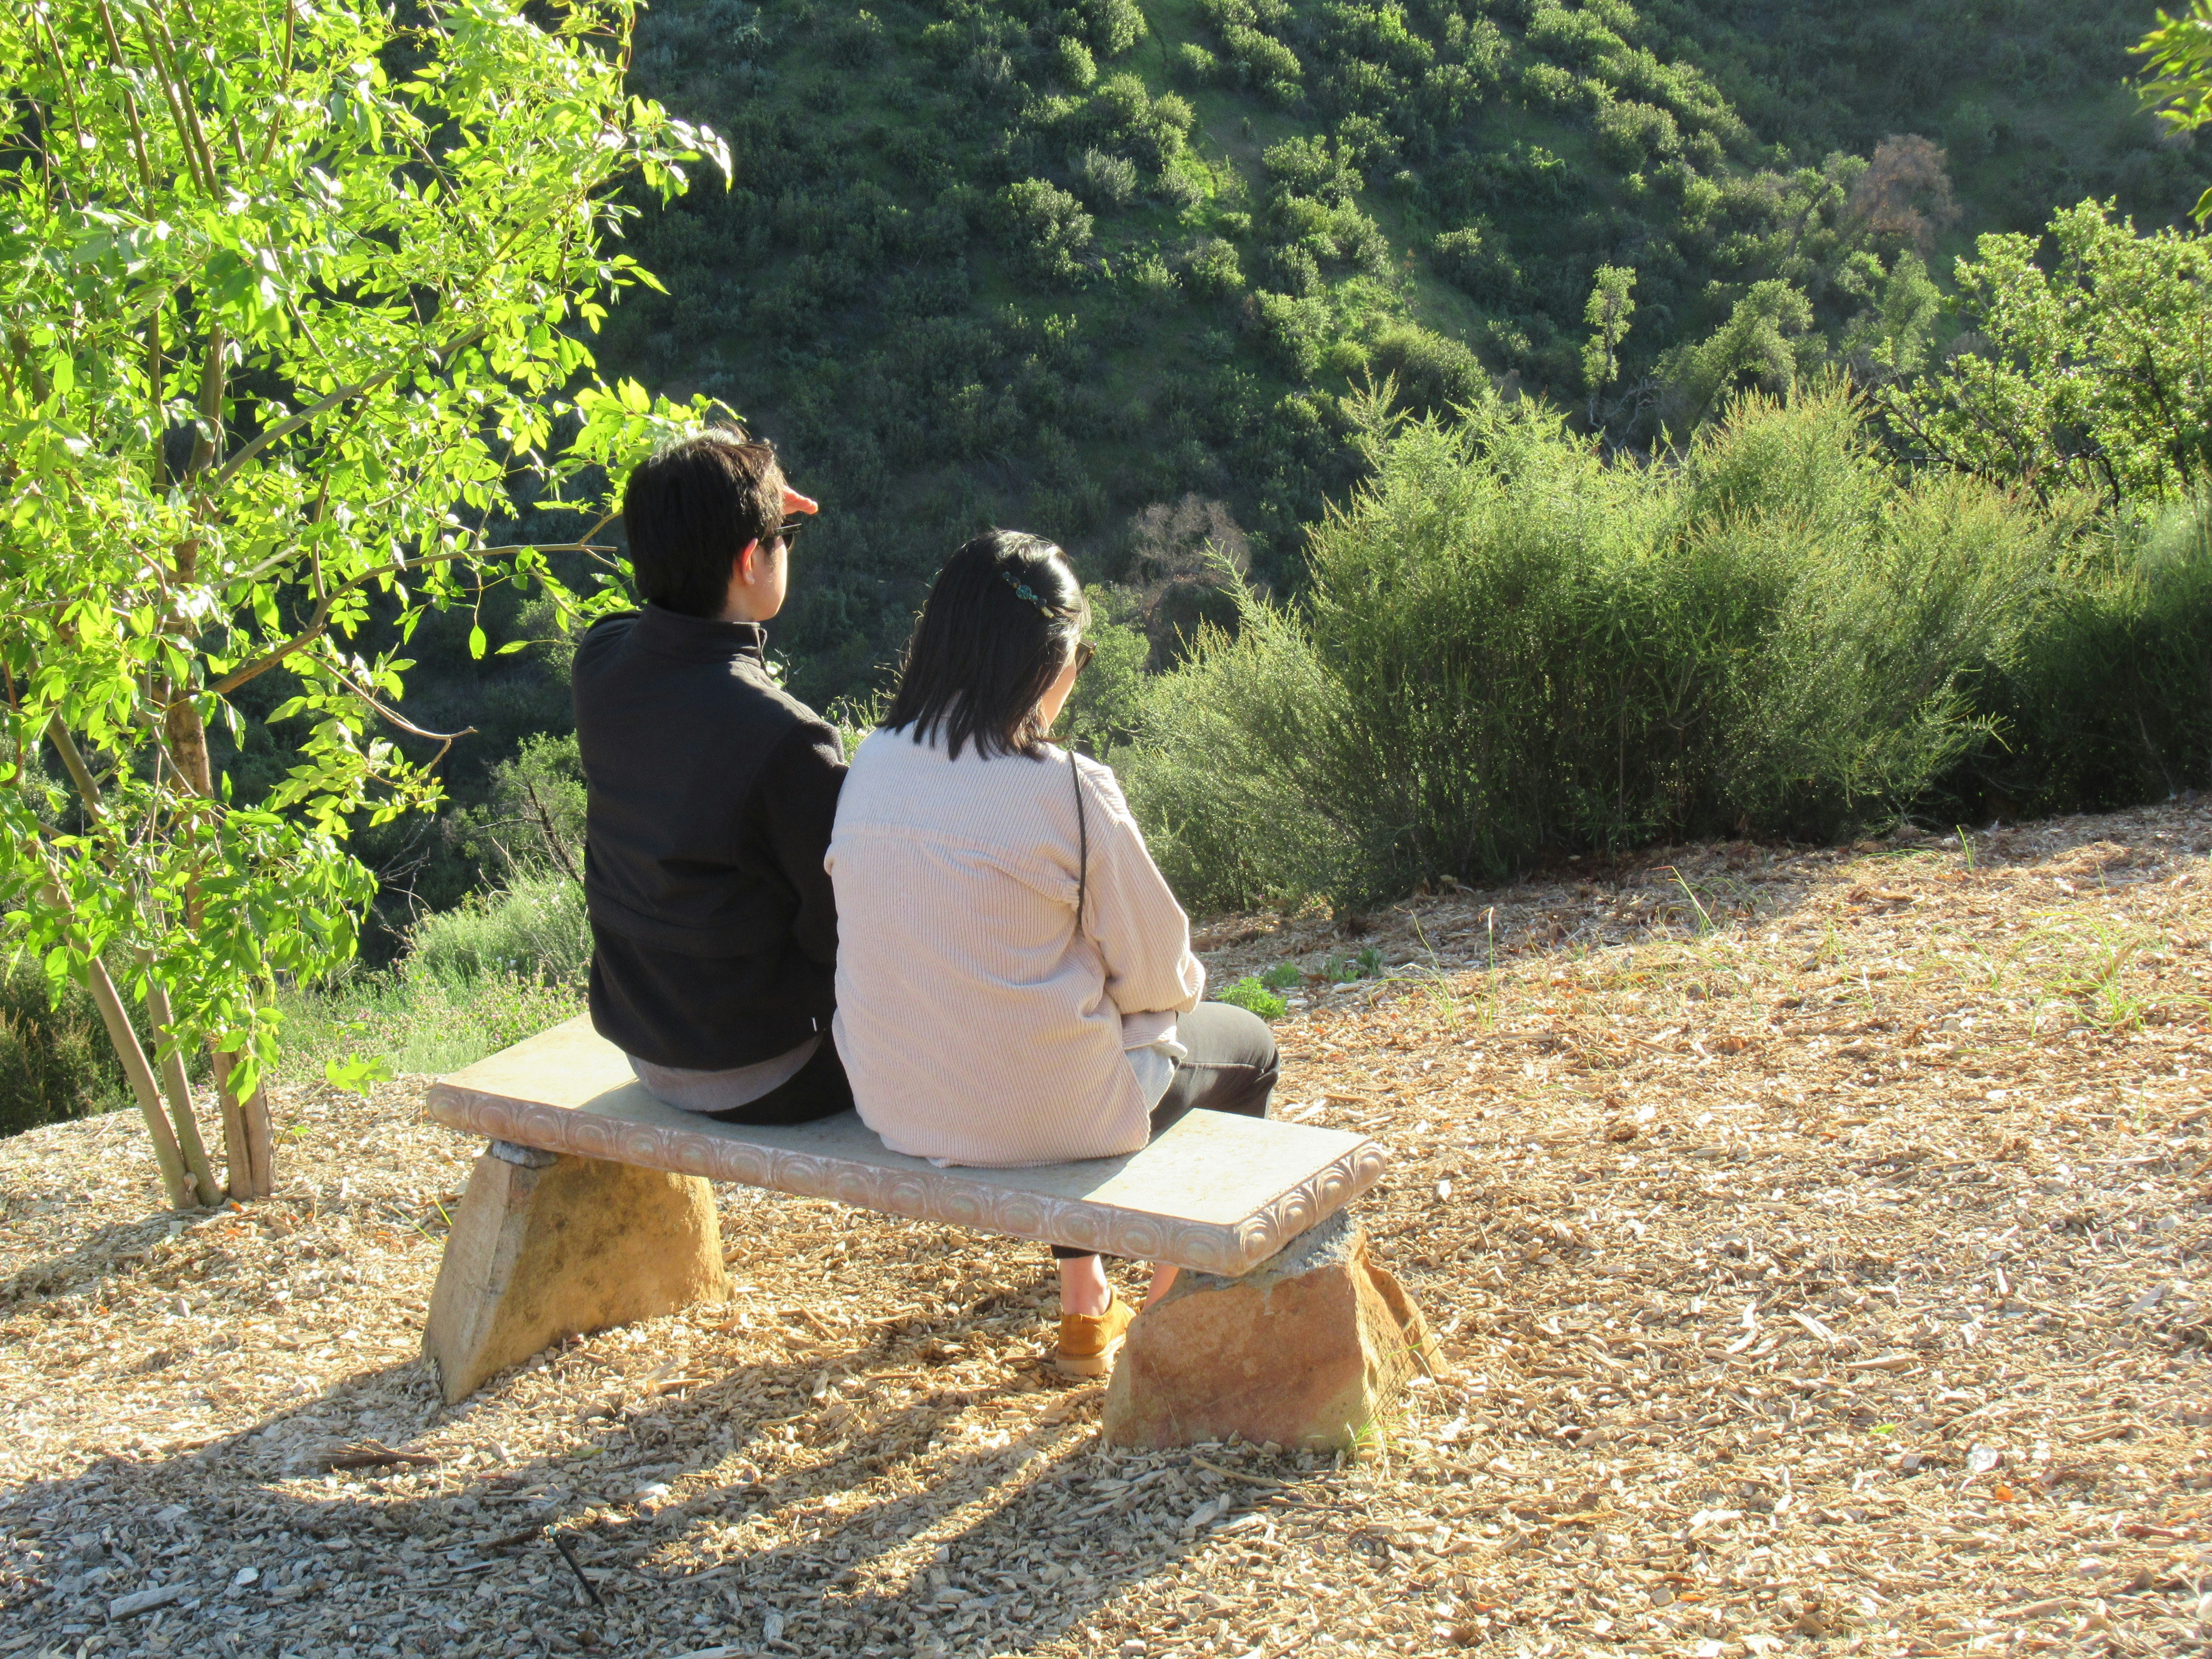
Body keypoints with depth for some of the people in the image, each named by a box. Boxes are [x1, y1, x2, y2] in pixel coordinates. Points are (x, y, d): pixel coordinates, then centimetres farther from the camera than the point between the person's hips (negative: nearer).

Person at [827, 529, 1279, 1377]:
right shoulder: (1070, 789, -21)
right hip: (1033, 1115, -6)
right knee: (1245, 1046, 22)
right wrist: (1184, 985, 14)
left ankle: (1085, 1309, 43)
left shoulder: (872, 766, -3)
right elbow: (1156, 977, -11)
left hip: (890, 1104, 6)